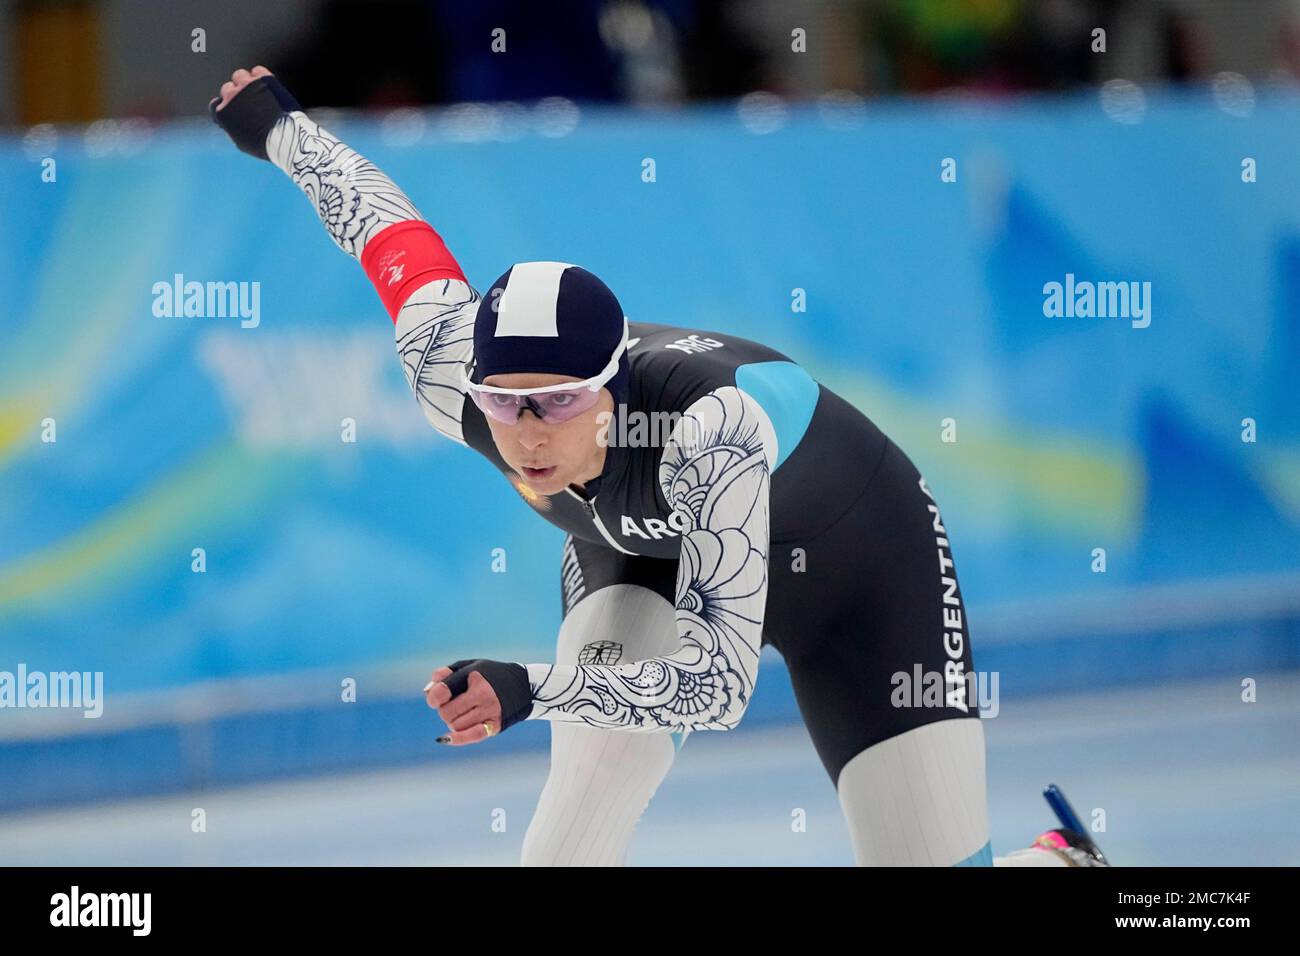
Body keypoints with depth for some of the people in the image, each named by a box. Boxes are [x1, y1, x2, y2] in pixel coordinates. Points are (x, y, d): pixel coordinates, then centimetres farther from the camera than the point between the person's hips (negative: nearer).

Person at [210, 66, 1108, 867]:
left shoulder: (706, 426, -45)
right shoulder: (452, 374, -29)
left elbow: (724, 681, -47)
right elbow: (386, 222, -8)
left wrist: (531, 691, -60)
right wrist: (280, 125, 11)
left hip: (852, 555, -4)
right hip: (642, 554, 4)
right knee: (568, 850, -24)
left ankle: (1062, 863, 25)